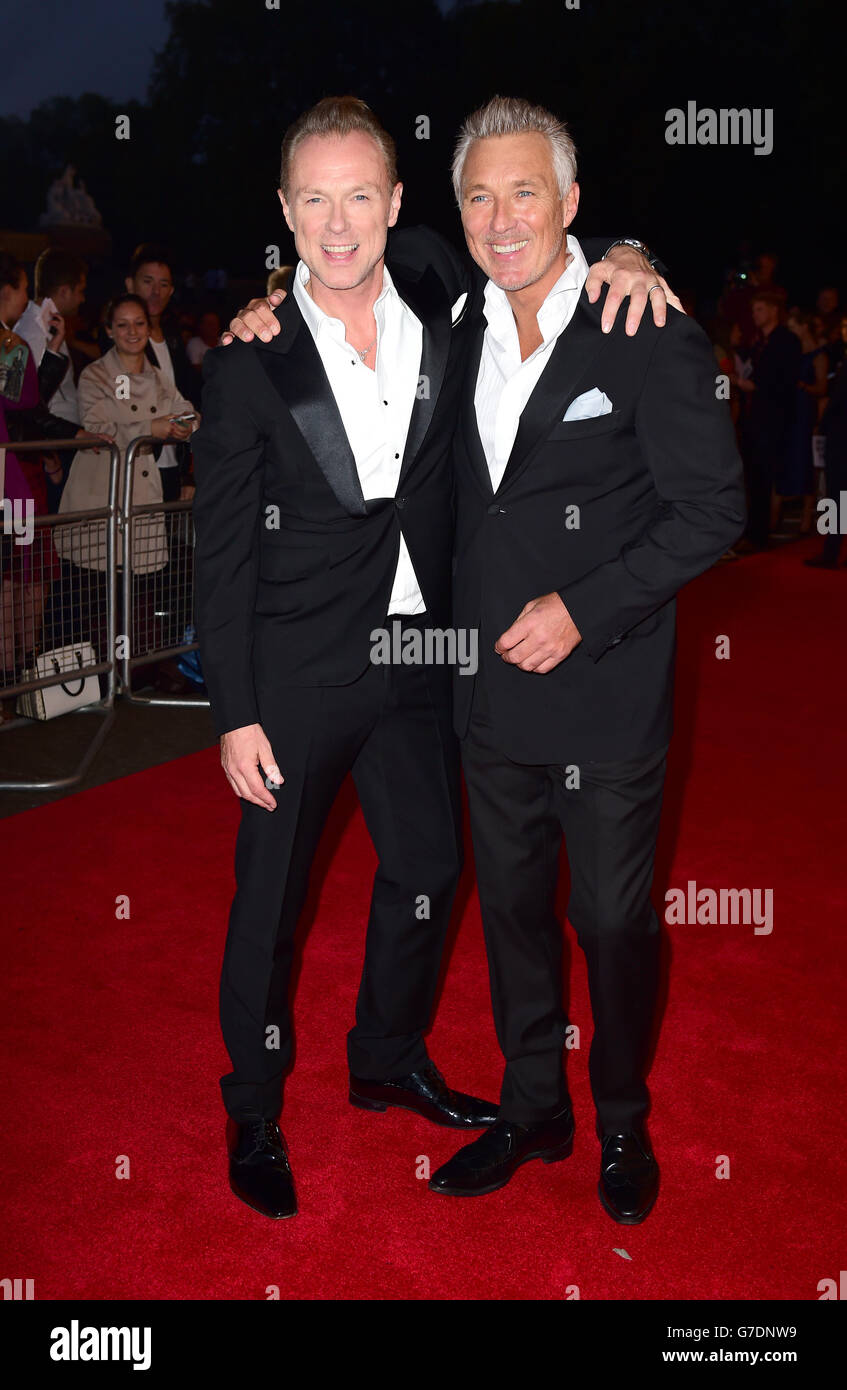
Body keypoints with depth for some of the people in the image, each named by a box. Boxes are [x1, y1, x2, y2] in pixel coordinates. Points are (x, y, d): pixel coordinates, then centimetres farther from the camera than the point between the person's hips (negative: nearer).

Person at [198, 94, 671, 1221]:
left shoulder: (441, 296, -1)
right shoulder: (251, 364, -10)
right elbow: (222, 554, -8)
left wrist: (619, 258, -9)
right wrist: (236, 716, -11)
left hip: (418, 655, 4)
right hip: (296, 670, -4)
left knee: (428, 867, 18)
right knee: (270, 896, 9)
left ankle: (388, 1057, 44)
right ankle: (253, 1110, 32)